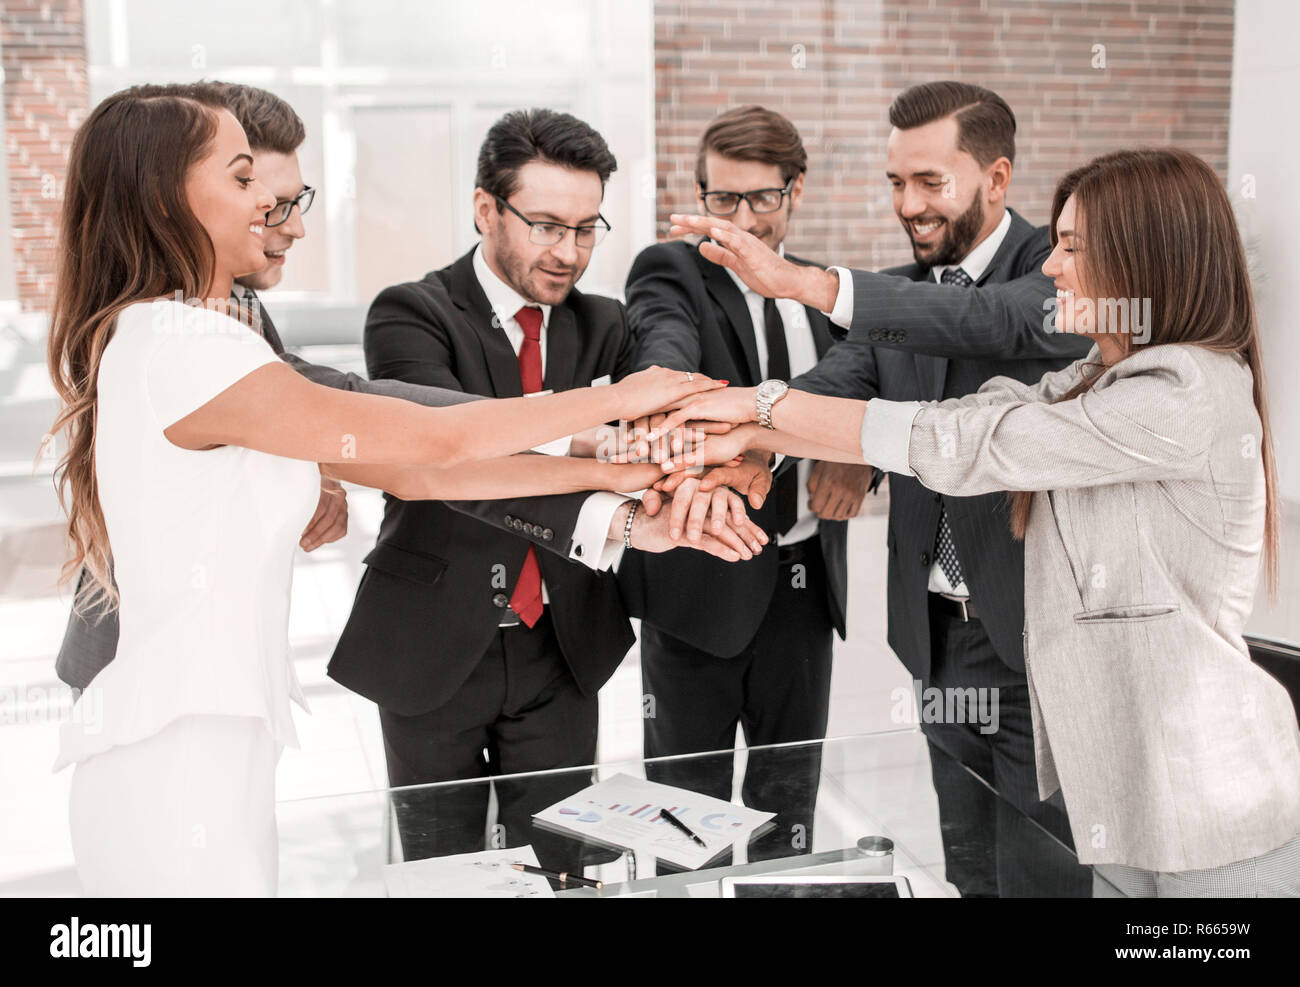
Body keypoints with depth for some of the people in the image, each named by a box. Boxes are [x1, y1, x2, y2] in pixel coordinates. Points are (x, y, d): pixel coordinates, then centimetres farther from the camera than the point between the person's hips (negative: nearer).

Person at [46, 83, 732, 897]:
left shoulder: (183, 341, 12)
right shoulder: (173, 342, -18)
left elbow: (405, 472, 8)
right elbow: (432, 439, -17)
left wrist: (603, 473, 5)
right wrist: (619, 397, -5)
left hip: (215, 745, 9)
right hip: (178, 764, -9)